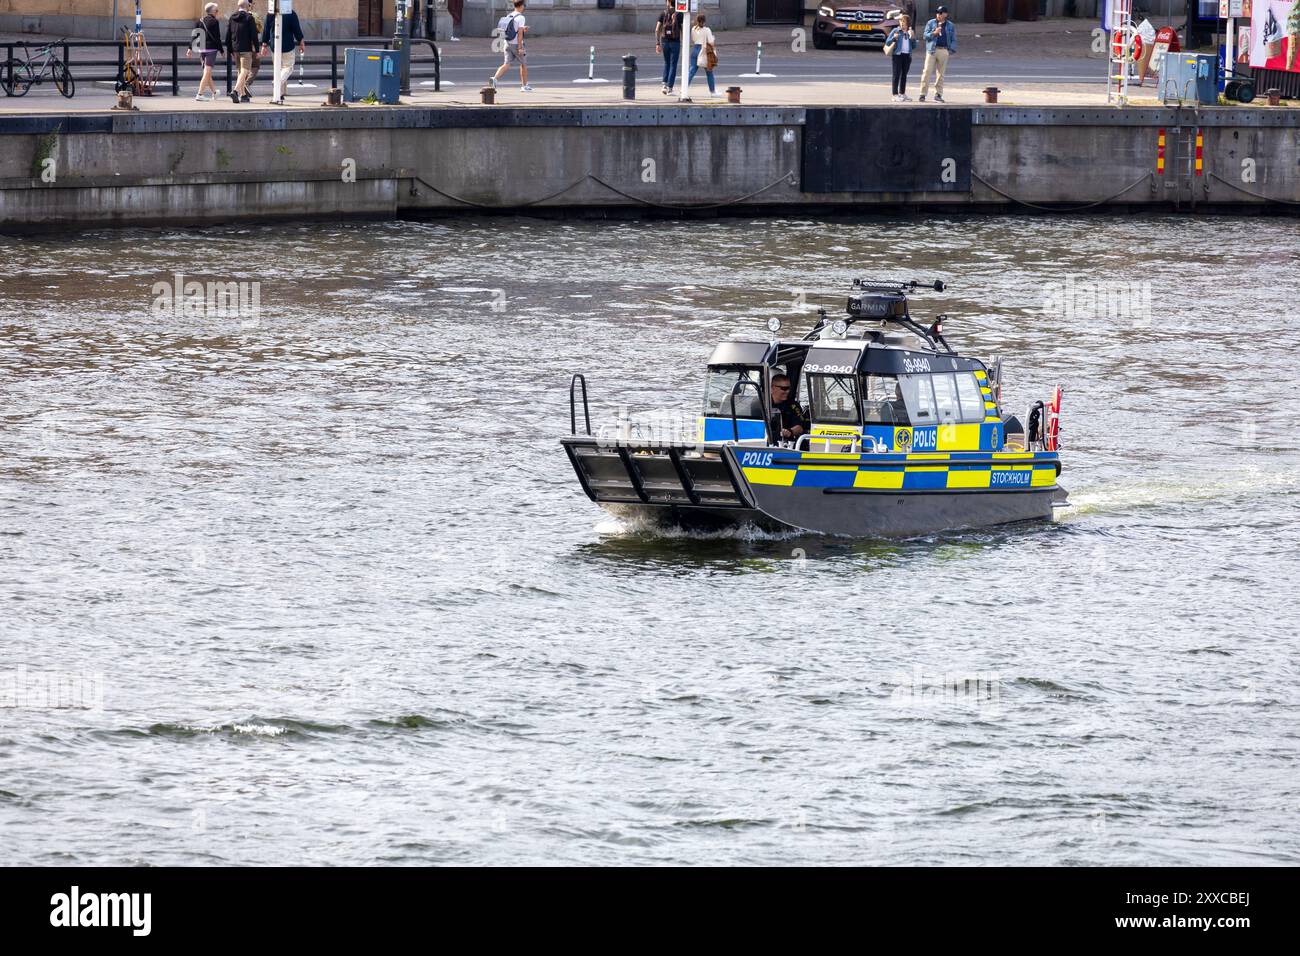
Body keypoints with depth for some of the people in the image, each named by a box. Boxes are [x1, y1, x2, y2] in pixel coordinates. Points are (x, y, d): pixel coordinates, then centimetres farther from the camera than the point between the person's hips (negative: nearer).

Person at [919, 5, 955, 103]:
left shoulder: (950, 26, 11)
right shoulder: (931, 23, 8)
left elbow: (953, 39, 11)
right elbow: (925, 36, 3)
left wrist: (951, 50, -2)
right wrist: (934, 33, -14)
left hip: (944, 50, 1)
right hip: (932, 50, -1)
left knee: (940, 73, 4)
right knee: (927, 72, -7)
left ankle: (938, 94, 10)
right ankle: (923, 94, -6)